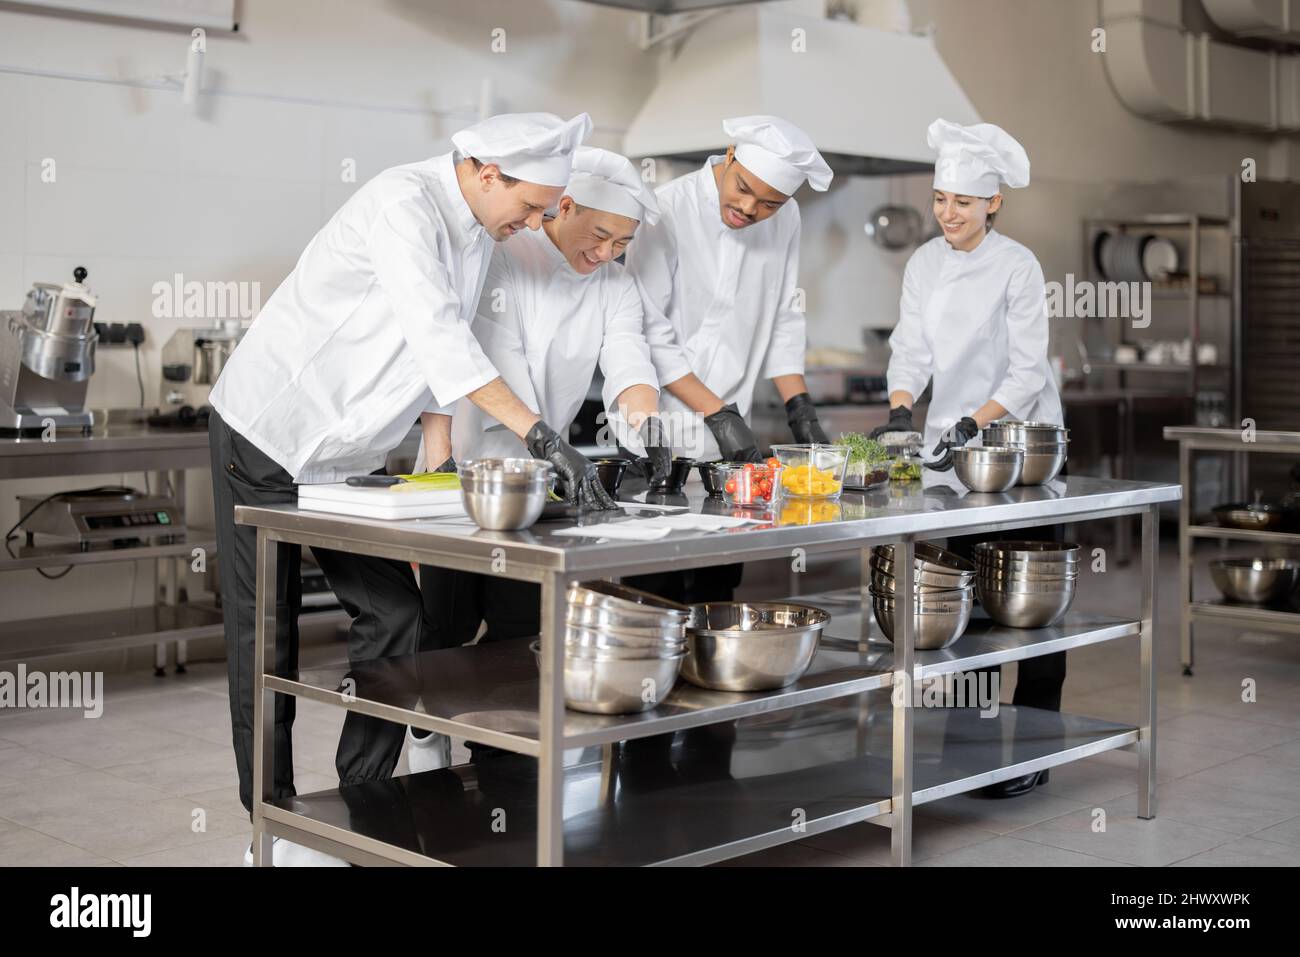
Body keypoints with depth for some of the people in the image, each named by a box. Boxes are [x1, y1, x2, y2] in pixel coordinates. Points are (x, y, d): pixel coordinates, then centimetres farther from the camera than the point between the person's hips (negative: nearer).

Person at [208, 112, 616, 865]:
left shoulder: (478, 235, 3)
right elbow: (435, 332, -38)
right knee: (268, 639, 1)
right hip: (266, 438, -8)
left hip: (345, 460, 8)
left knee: (395, 616, 2)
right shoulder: (405, 204, -25)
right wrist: (541, 436, -43)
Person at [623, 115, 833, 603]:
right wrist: (717, 413, -15)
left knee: (718, 591, 8)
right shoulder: (667, 211, -13)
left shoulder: (784, 220, 6)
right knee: (658, 590, -5)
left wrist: (800, 408, 3)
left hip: (730, 439, 6)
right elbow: (650, 333, -14)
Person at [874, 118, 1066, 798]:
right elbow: (911, 348, 4)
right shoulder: (925, 263, 6)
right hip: (951, 444, 5)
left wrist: (974, 424, -24)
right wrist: (899, 413, -13)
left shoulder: (1017, 267, -10)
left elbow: (1027, 371, -13)